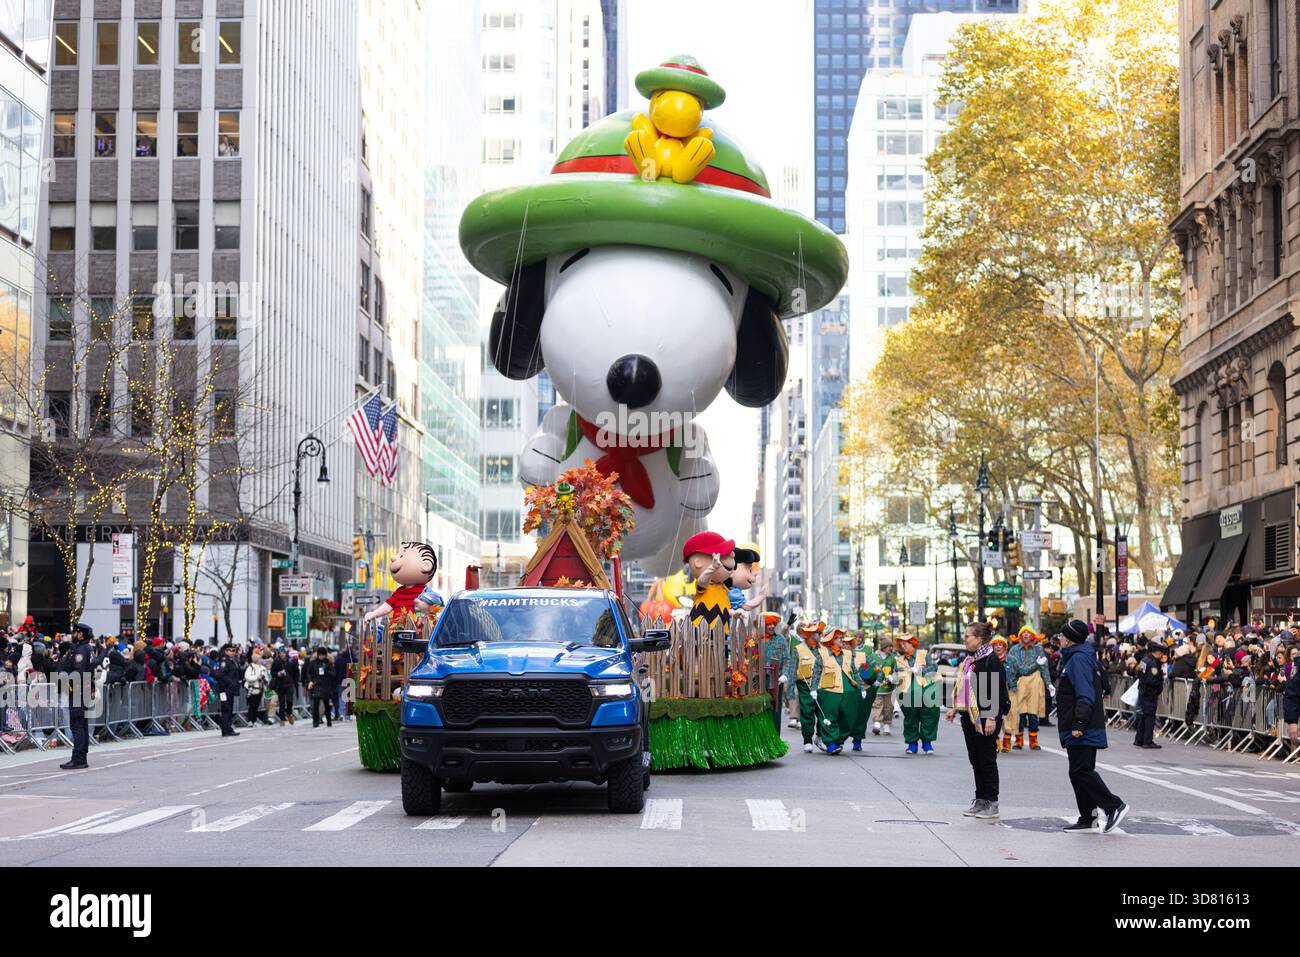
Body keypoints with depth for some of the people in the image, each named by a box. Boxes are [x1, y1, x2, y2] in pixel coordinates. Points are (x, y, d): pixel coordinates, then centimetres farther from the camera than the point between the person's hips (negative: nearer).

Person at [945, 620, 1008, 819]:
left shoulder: (991, 660, -14)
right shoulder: (970, 659, 14)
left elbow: (997, 691, -18)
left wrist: (991, 717, -22)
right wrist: (955, 707, 19)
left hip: (985, 719, -9)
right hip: (969, 716, 9)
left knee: (987, 760, -2)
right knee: (975, 760, 12)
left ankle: (992, 803, 4)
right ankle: (980, 801, 20)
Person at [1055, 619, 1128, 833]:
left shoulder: (1078, 660, -13)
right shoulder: (1076, 657, 19)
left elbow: (1085, 695, -22)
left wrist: (1079, 724, -25)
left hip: (1081, 731, -11)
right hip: (1088, 730, 11)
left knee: (1081, 772, -13)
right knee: (1083, 771, 11)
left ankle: (1114, 806, -12)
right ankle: (1087, 819, 14)